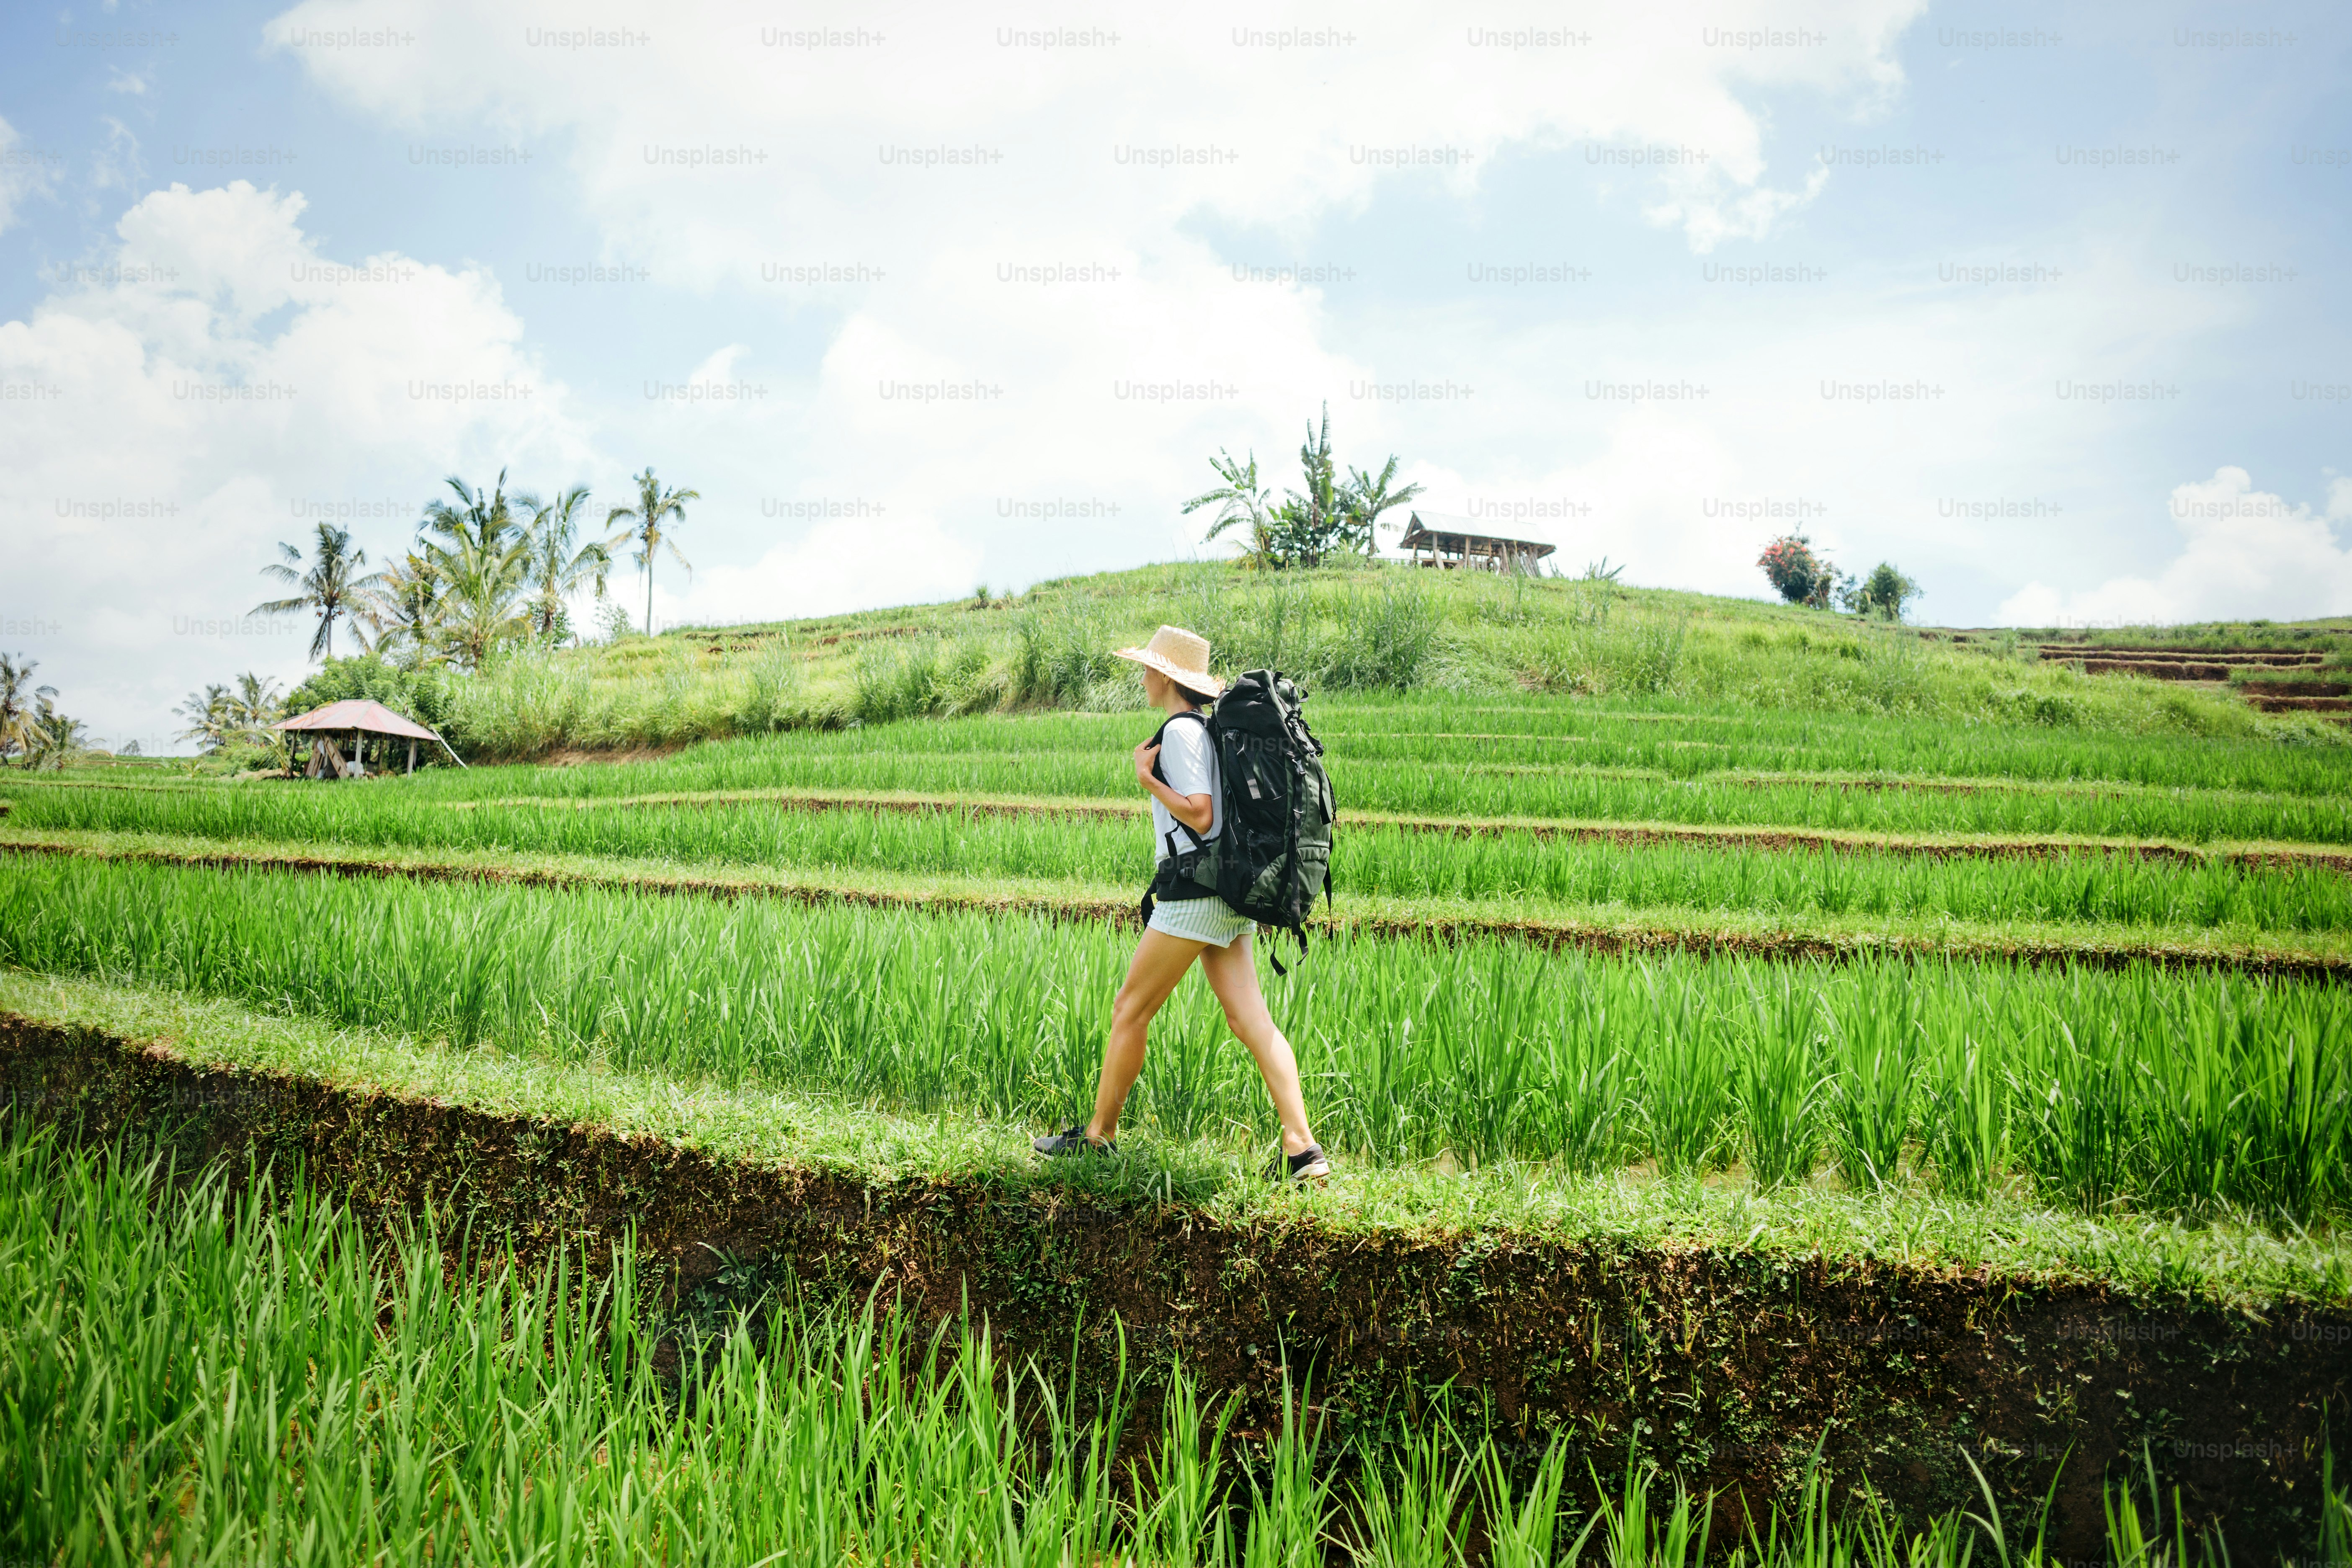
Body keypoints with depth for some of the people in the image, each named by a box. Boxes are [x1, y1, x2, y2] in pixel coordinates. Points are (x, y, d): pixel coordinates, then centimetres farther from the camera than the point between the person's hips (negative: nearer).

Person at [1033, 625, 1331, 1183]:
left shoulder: (1179, 730, -11)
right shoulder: (1212, 727, 17)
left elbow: (1200, 816, -18)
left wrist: (1147, 779, -14)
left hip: (1195, 893, -9)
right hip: (1227, 892, 9)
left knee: (1130, 1010, 4)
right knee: (1251, 1021, 2)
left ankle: (1099, 1134, 16)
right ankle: (1302, 1149, -4)